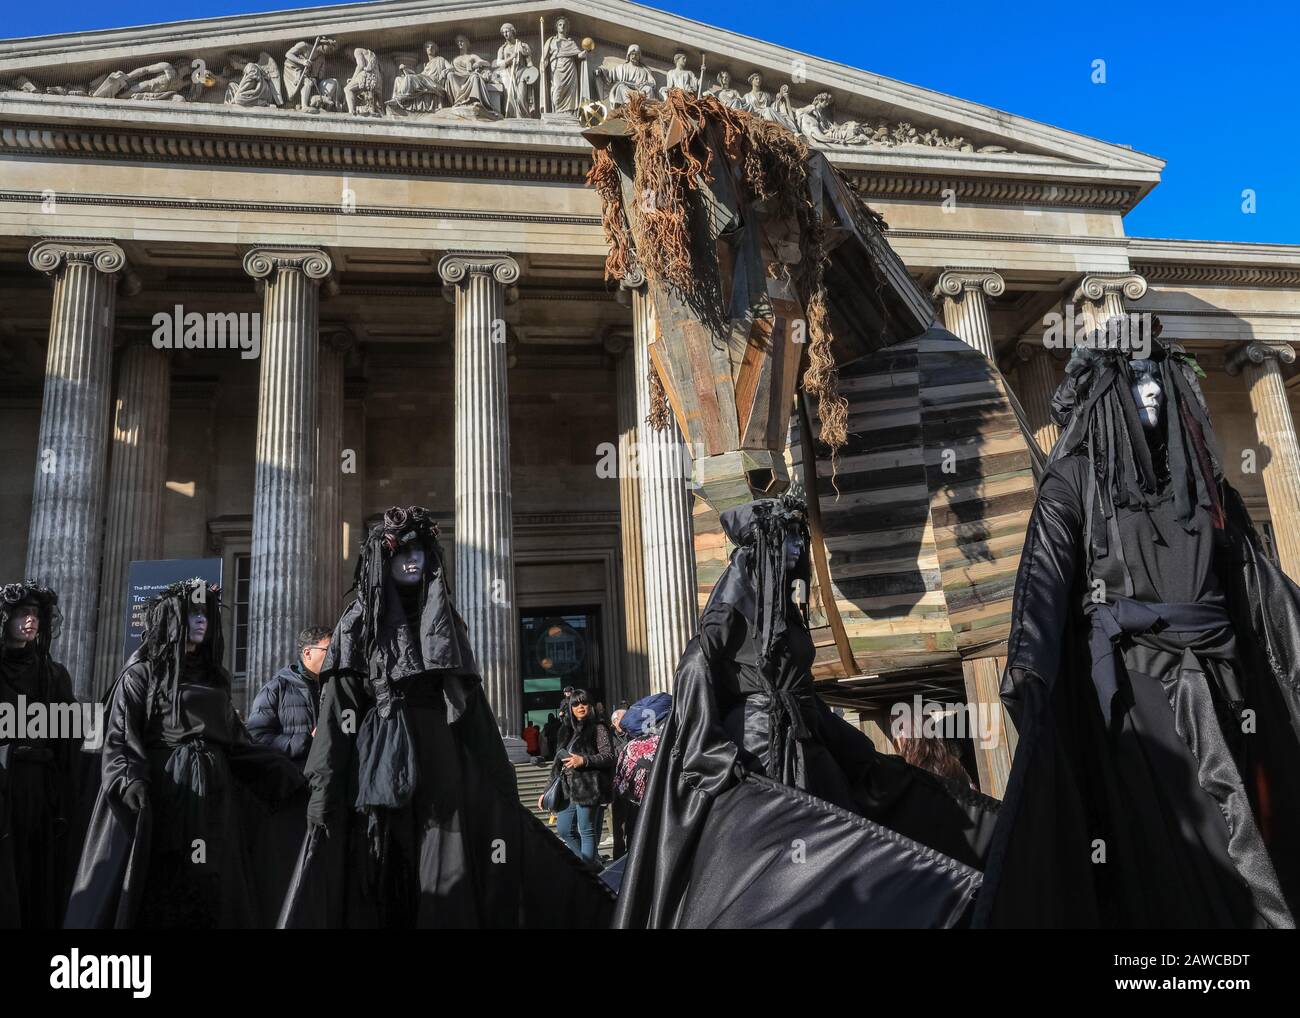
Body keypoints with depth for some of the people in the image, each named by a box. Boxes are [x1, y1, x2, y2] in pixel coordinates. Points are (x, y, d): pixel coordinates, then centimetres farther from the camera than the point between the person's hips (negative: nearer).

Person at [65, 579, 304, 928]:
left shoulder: (214, 676, 17)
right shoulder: (142, 673, 1)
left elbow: (236, 740, 15)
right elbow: (119, 738, -7)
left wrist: (285, 771, 7)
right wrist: (130, 782, -25)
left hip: (211, 799, 5)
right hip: (160, 797, -5)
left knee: (209, 897, 5)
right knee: (157, 893, -4)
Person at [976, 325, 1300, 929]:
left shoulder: (1202, 474, 17)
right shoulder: (1075, 477, 1)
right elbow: (1045, 572, -13)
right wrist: (1028, 669, -29)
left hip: (1218, 675, 5)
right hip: (1131, 677, -5)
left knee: (1250, 831, 4)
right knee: (1159, 835, -9)